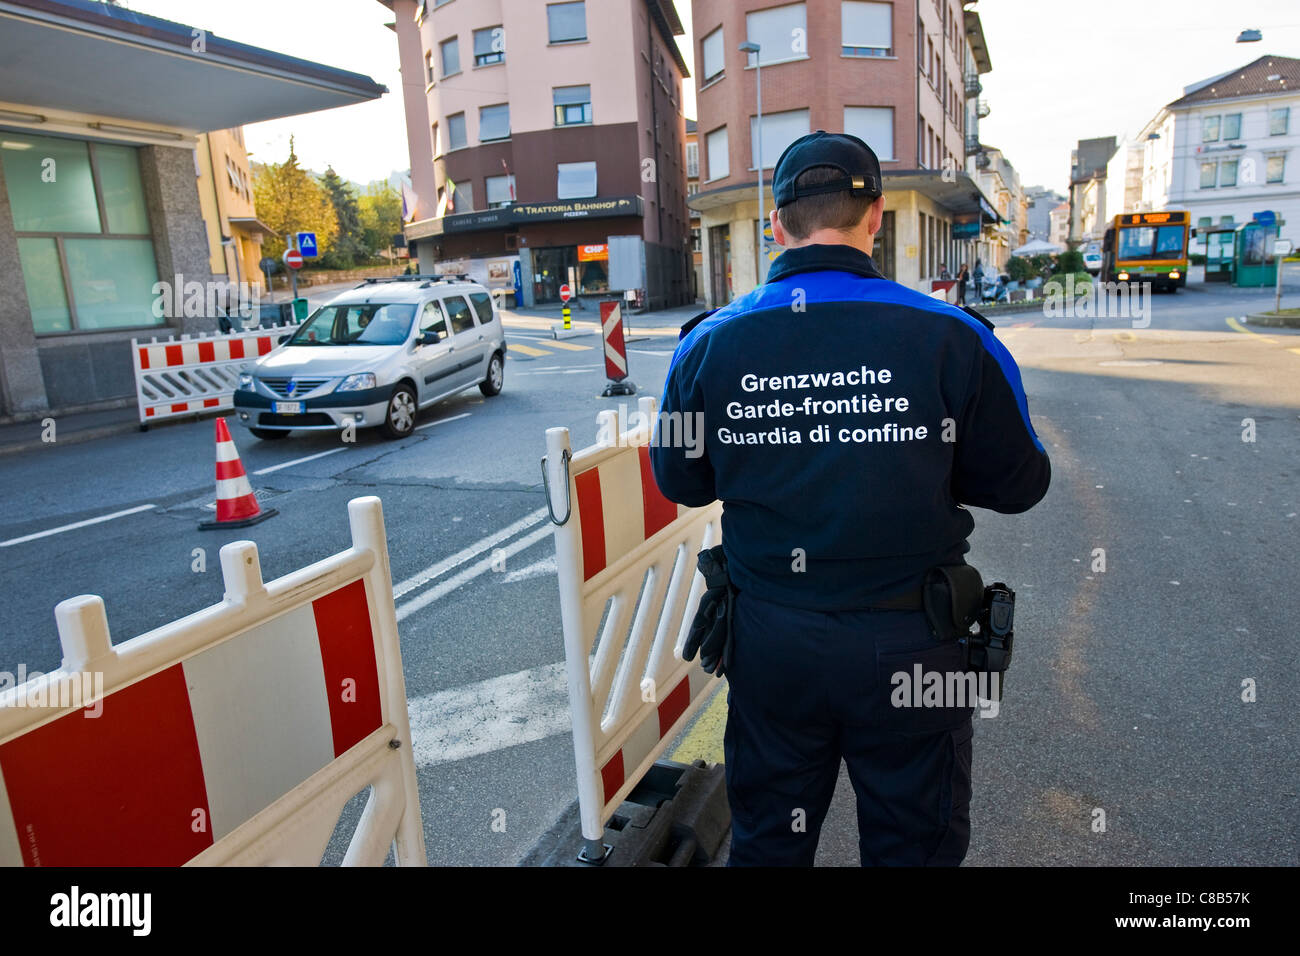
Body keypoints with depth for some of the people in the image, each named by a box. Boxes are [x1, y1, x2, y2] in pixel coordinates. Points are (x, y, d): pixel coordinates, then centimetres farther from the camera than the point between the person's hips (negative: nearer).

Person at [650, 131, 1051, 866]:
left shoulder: (709, 344, -9)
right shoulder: (952, 338, -15)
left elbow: (680, 481, 4)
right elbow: (1020, 486, -4)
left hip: (770, 640, 2)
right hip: (909, 644, -1)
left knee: (768, 840, 24)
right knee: (914, 843, 22)